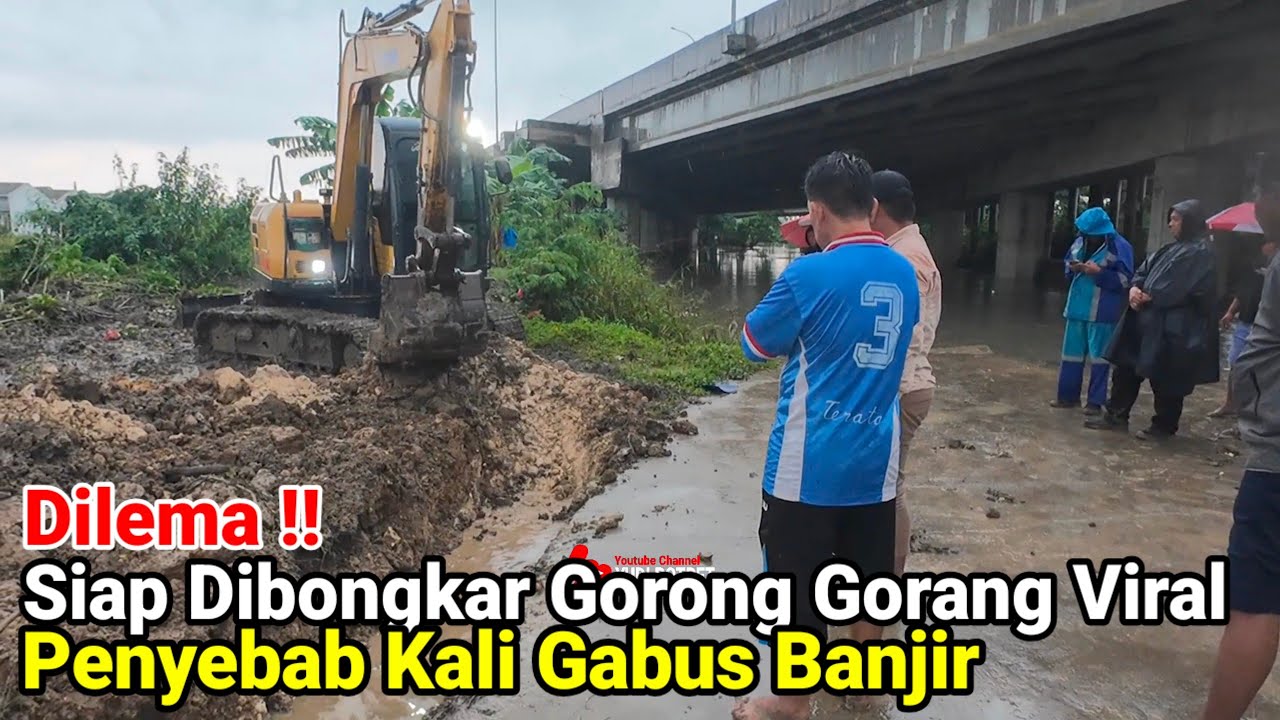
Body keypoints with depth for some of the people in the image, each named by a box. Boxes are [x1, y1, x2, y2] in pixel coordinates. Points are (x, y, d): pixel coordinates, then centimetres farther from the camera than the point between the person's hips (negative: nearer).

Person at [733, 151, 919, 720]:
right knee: (869, 571, 20)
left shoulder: (810, 275, -17)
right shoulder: (904, 275, 3)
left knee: (798, 580, 8)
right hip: (876, 458, 7)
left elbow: (754, 344, -3)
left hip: (809, 463, -6)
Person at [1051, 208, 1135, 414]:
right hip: (1077, 308, 6)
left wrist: (1099, 273, -22)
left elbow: (1125, 280, -12)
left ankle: (1095, 402, 6)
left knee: (1098, 356, 0)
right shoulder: (1080, 242, 8)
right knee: (1072, 353, 11)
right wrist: (1073, 268, -3)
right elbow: (1067, 264, 20)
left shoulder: (1119, 247, -9)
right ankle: (1068, 396, 21)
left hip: (1102, 312, -6)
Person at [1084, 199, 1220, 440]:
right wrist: (1135, 288, -6)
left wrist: (1149, 296, -11)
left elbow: (1178, 289, -20)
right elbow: (1144, 270, 14)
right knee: (1126, 366, 10)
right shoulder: (1171, 249, 17)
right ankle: (1116, 415, 18)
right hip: (1149, 319, 9)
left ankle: (1164, 426, 15)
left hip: (1173, 326, -9)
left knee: (1165, 379, 1)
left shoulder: (1200, 252, -12)